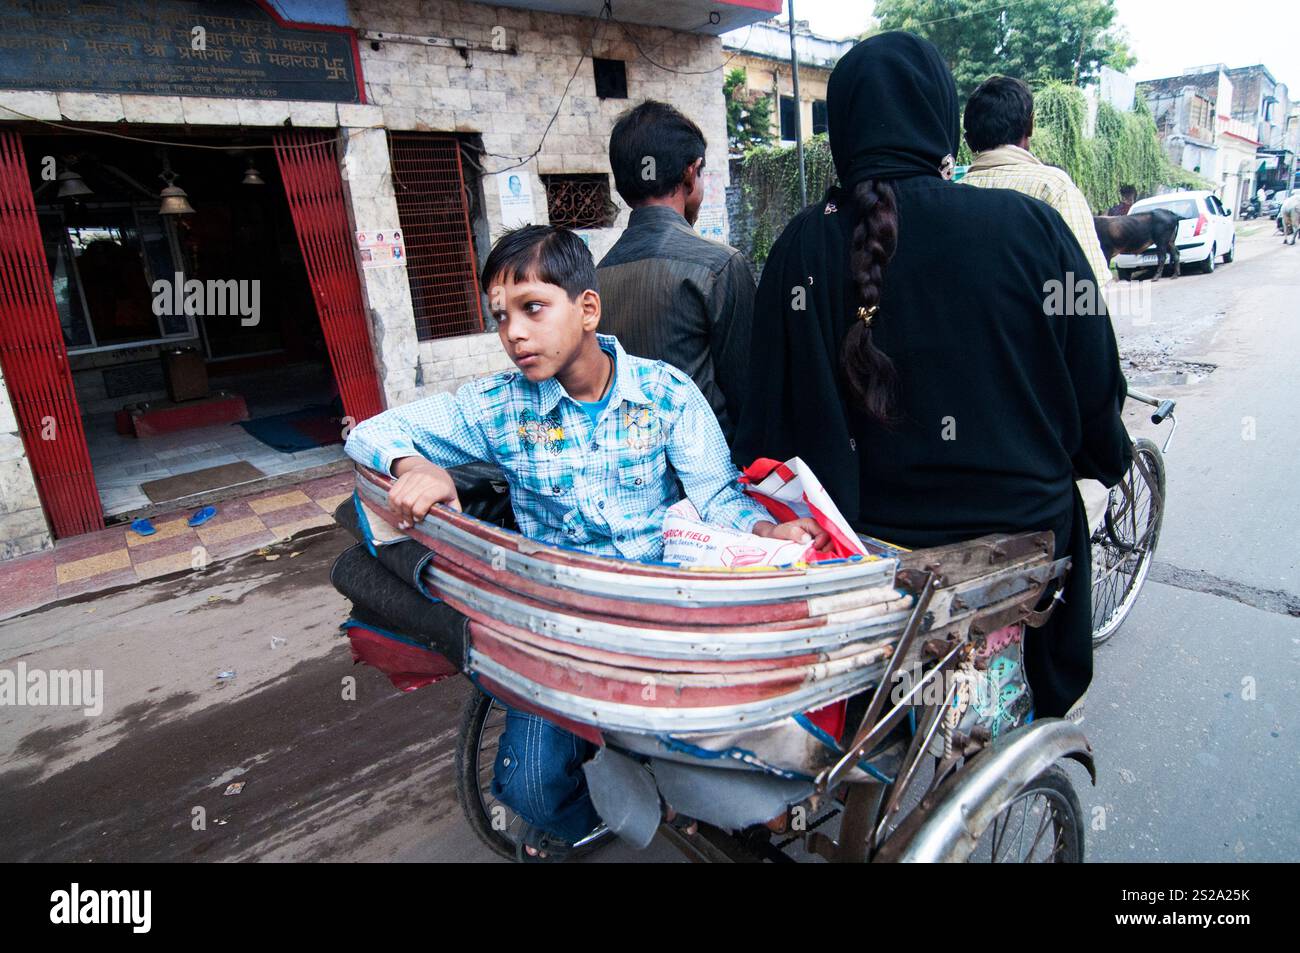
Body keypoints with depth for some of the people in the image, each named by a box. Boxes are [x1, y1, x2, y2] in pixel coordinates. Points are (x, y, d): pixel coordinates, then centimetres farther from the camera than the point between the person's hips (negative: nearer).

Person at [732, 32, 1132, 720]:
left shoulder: (802, 246, -12)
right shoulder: (1032, 225, -12)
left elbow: (768, 410, -12)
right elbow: (1096, 381, -2)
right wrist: (1106, 462, 19)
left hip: (869, 541, 0)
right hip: (1022, 529, 1)